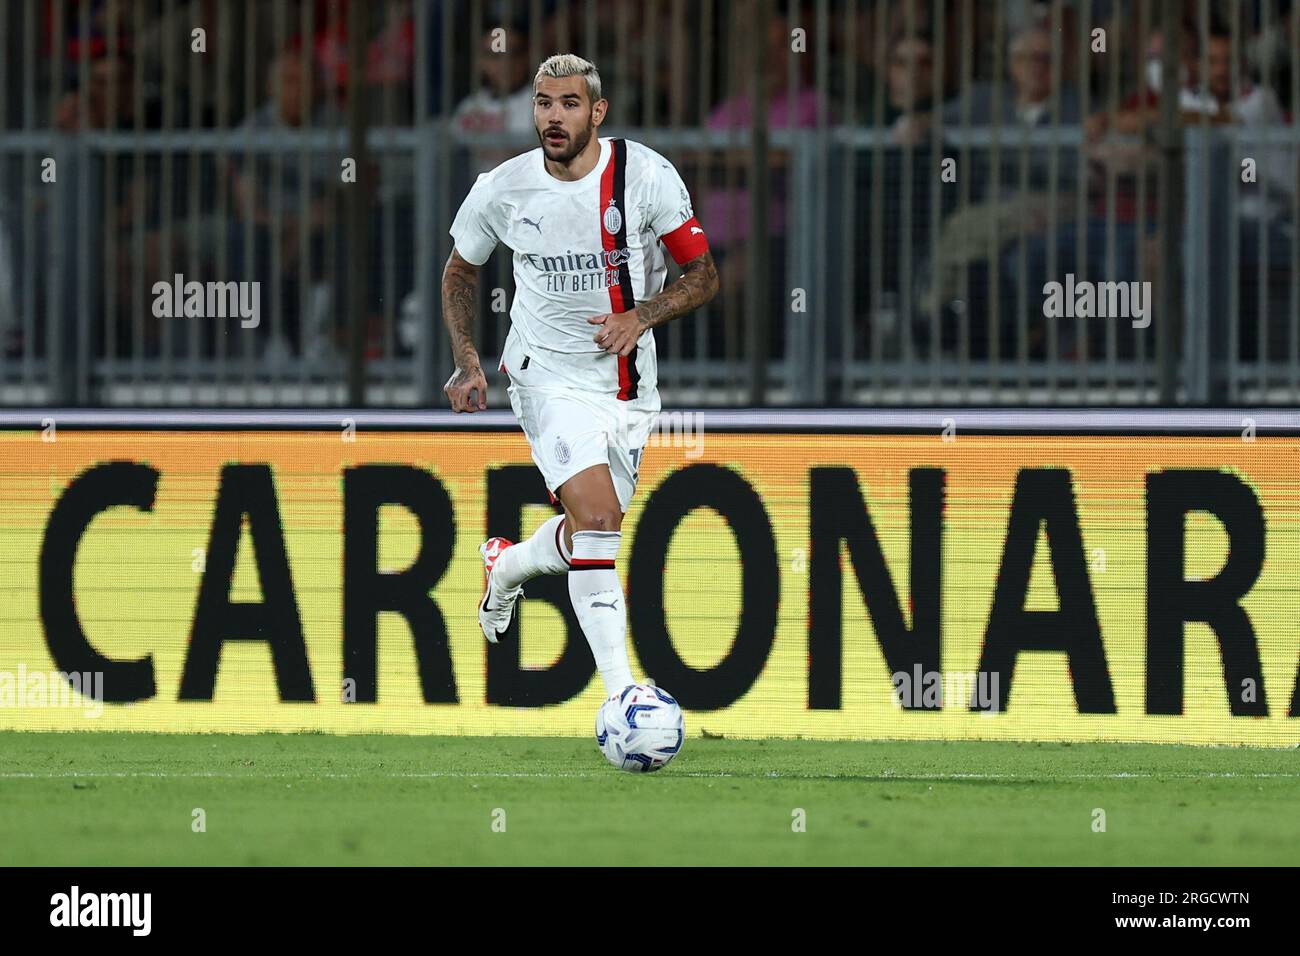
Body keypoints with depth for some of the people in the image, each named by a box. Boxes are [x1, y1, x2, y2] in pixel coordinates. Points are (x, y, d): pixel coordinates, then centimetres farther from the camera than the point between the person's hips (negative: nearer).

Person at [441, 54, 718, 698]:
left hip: (629, 388, 3)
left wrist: (640, 316, -21)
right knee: (597, 515, -23)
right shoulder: (502, 190, -9)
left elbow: (703, 275, -4)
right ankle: (619, 690, -24)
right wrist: (466, 363, 0)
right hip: (548, 374, -3)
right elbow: (460, 270, 11)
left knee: (587, 536, 13)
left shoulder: (646, 175, -11)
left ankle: (505, 564, 49)